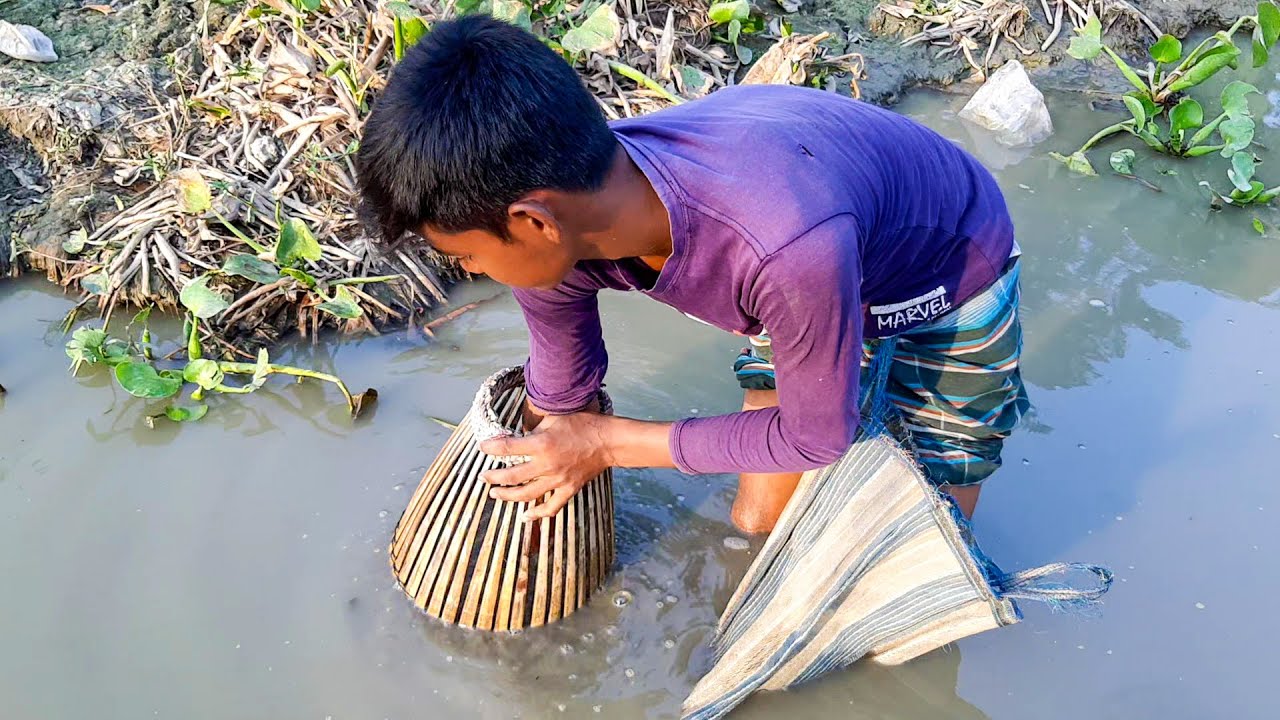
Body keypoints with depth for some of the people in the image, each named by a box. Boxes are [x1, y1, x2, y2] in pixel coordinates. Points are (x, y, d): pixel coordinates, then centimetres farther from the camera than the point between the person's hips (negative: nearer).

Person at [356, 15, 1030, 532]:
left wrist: (611, 443, -18)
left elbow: (814, 437, -27)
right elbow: (559, 399, -6)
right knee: (757, 527, 10)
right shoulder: (549, 238, -27)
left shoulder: (788, 248, -48)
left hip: (951, 282, -4)